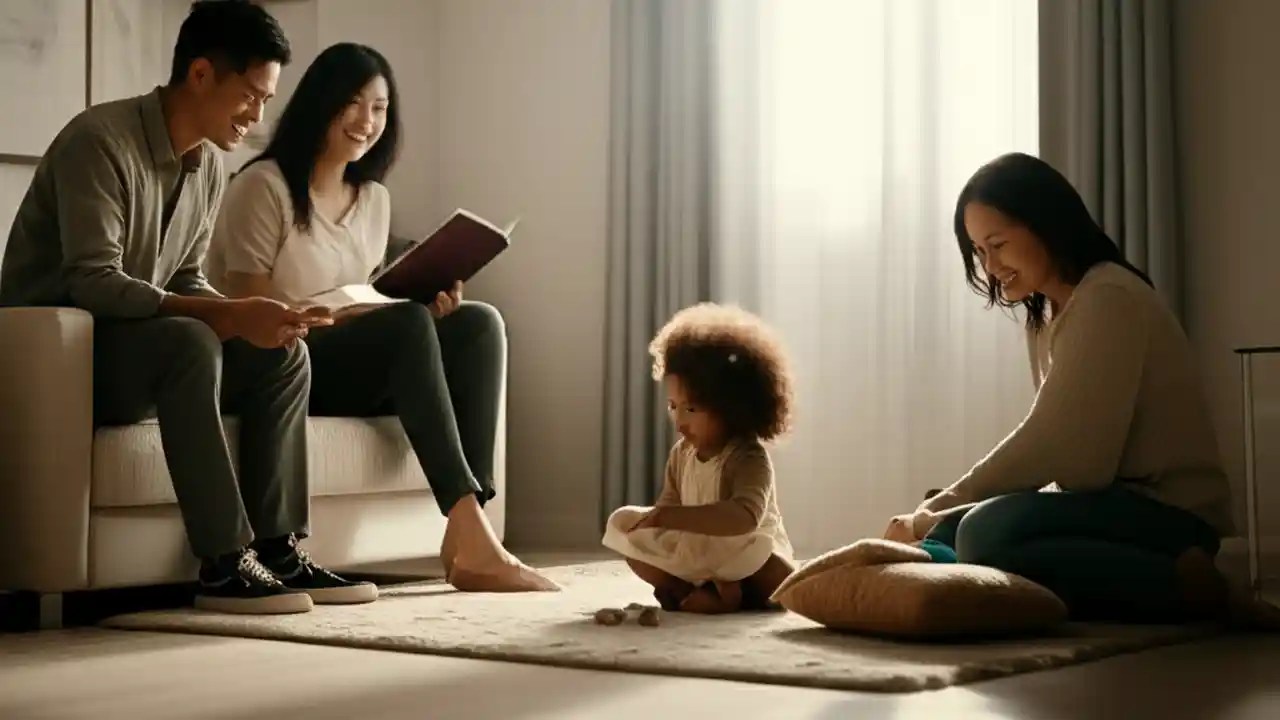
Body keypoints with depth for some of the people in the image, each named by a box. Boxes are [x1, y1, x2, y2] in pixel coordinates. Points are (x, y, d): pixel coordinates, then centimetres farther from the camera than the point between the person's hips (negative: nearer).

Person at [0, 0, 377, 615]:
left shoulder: (208, 166, 7)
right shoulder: (99, 140, -19)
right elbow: (93, 283, -28)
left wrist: (251, 318, -11)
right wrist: (229, 316, -32)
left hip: (138, 352, 8)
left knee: (283, 354, -8)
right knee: (189, 342, -35)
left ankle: (277, 550, -11)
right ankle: (225, 565, -32)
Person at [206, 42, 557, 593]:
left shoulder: (373, 198, 15)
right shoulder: (264, 186, -8)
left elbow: (367, 301, 15)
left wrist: (423, 299, -6)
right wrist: (340, 316, -24)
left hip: (354, 366, 7)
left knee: (478, 323, -18)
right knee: (409, 324, -32)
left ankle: (469, 530, -29)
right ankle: (471, 533, -37)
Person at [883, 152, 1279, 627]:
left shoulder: (1108, 298, -13)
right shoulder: (1044, 317, 17)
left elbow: (1050, 443, -20)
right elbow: (1053, 447, 10)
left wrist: (932, 513, -14)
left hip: (1168, 511, -10)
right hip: (1113, 502, 10)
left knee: (986, 534, -30)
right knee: (944, 538, -6)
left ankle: (1186, 584, -21)